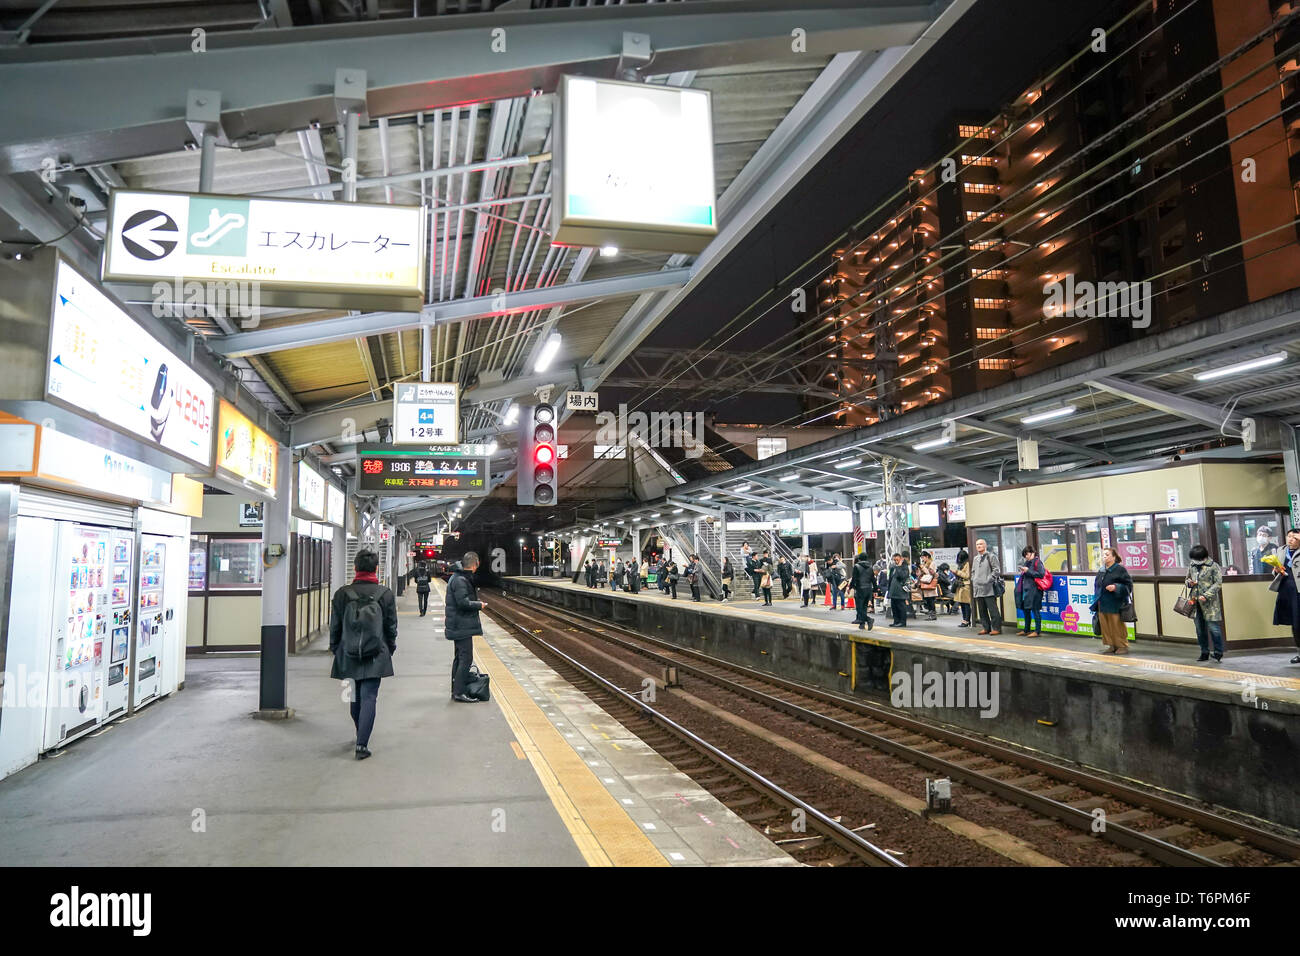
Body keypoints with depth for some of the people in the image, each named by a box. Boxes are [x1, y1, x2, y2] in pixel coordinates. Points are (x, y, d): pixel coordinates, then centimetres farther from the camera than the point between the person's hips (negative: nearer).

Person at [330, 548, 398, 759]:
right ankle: (362, 744, -9)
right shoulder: (386, 594, -5)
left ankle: (361, 736, 34)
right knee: (369, 697, -2)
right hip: (376, 656, -2)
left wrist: (335, 649, 17)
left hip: (348, 656, 2)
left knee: (355, 697, 17)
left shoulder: (342, 594, -4)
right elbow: (391, 627, 2)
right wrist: (390, 649, 17)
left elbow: (335, 627, 2)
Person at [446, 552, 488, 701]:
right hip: (462, 626, -11)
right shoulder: (460, 580, -19)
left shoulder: (458, 577, 14)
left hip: (459, 626, 11)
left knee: (459, 658, 18)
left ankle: (455, 690, 26)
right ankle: (459, 693, -4)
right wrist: (479, 605, -13)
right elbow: (463, 602, -26)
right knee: (466, 658, -7)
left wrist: (476, 601, 11)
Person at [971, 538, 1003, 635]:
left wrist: (989, 579, -12)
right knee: (982, 610, 10)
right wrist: (973, 580, 13)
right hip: (978, 588, 7)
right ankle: (986, 628, 17)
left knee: (993, 609, -6)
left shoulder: (990, 556, -2)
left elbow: (997, 570, -7)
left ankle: (996, 628, -2)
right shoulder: (976, 558, 19)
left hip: (989, 588, -7)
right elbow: (973, 571, 28)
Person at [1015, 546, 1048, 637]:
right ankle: (1026, 630, 21)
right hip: (1026, 589, 9)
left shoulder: (1037, 561, -7)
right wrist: (1023, 571, 9)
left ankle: (1038, 631, -1)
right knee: (1026, 610, 13)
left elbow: (1041, 574, -17)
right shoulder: (1027, 562, 18)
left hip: (1034, 589, -9)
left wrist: (1028, 571, -15)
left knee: (1035, 610, -6)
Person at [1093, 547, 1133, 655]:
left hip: (1115, 605, -7)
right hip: (1102, 604, 7)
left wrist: (1116, 587, -21)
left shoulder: (1120, 569, -6)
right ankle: (1112, 646, 17)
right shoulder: (1102, 571, 14)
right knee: (1105, 626, 8)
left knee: (1117, 626, -1)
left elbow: (1128, 585, -7)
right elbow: (1097, 586, 23)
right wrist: (1097, 600, 17)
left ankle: (1123, 646, 12)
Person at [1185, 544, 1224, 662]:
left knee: (1213, 627, -6)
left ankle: (1218, 653, 7)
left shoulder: (1213, 566, -5)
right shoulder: (1191, 566, 11)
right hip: (1195, 602, 5)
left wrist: (1206, 596, -16)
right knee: (1200, 629, 10)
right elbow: (1187, 579, 23)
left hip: (1209, 602, -5)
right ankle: (1204, 653, 19)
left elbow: (1218, 583, -8)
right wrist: (1189, 582, -2)